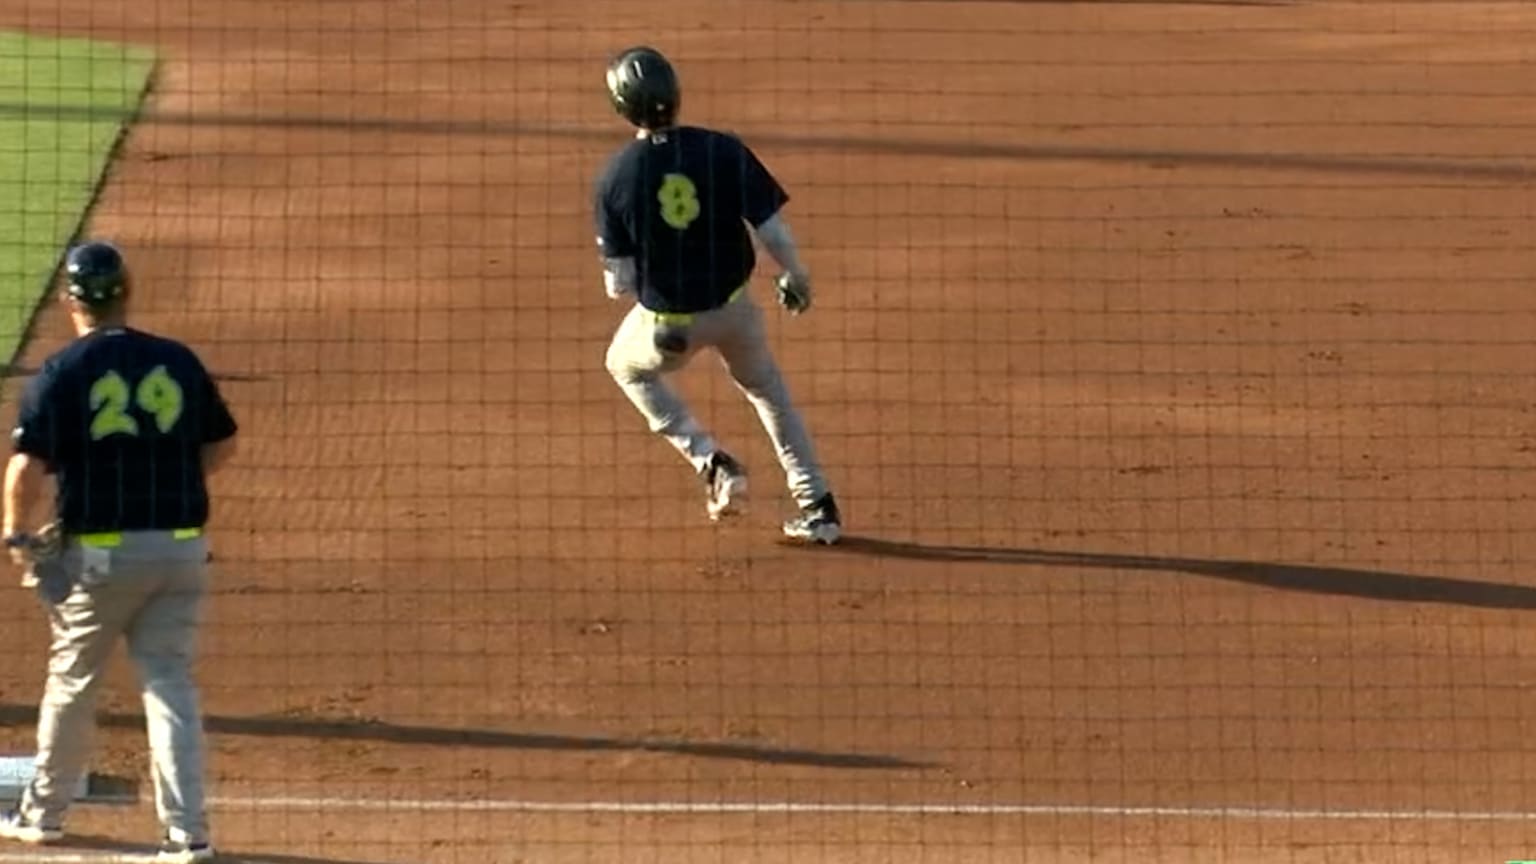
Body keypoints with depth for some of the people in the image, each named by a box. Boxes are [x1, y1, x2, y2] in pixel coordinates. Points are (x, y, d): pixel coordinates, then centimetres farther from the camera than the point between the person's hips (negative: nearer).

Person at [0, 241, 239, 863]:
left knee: (72, 681, 13)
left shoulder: (63, 372, -8)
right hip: (180, 548, 3)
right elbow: (221, 444, 14)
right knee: (170, 681, 5)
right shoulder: (179, 363, 4)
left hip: (99, 552, -3)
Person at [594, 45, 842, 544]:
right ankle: (818, 507, 25)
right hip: (733, 309, 2)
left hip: (666, 320, -2)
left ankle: (711, 463, 16)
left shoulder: (616, 178, -14)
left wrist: (620, 284, 13)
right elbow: (773, 231, -11)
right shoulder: (724, 152, -13)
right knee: (764, 387, 30)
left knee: (628, 367, 32)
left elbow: (620, 282, -12)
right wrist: (796, 279, 9)